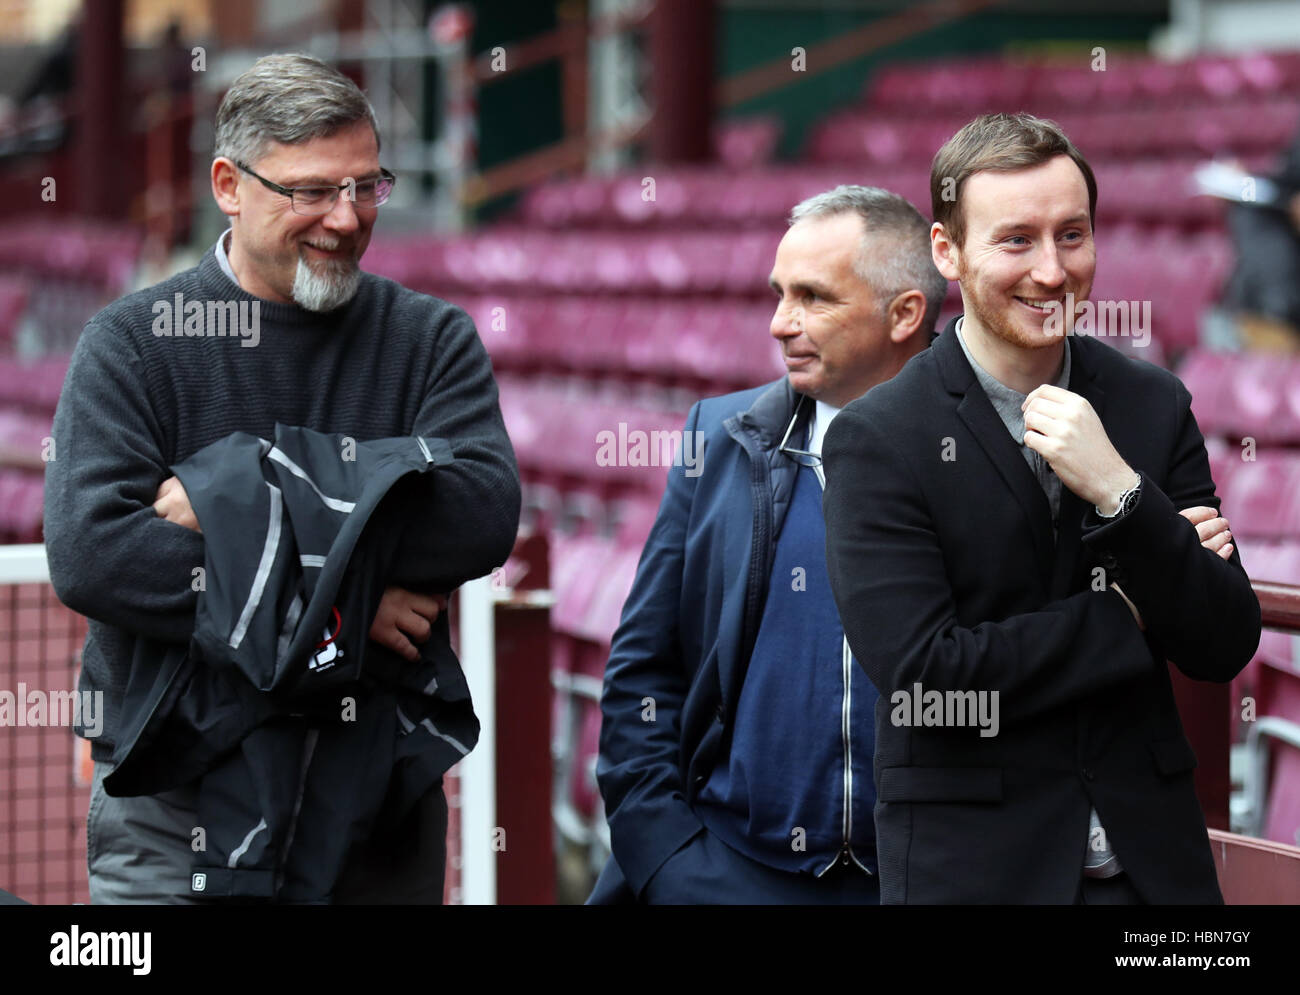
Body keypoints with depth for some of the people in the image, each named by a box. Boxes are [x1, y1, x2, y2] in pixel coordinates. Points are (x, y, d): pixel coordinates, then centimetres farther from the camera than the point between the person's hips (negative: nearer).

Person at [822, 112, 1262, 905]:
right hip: (971, 862, -3)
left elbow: (1224, 648, -2)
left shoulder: (1156, 407, 3)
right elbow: (919, 672, -18)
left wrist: (1119, 492, -16)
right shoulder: (879, 439, -9)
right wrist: (1128, 613, -10)